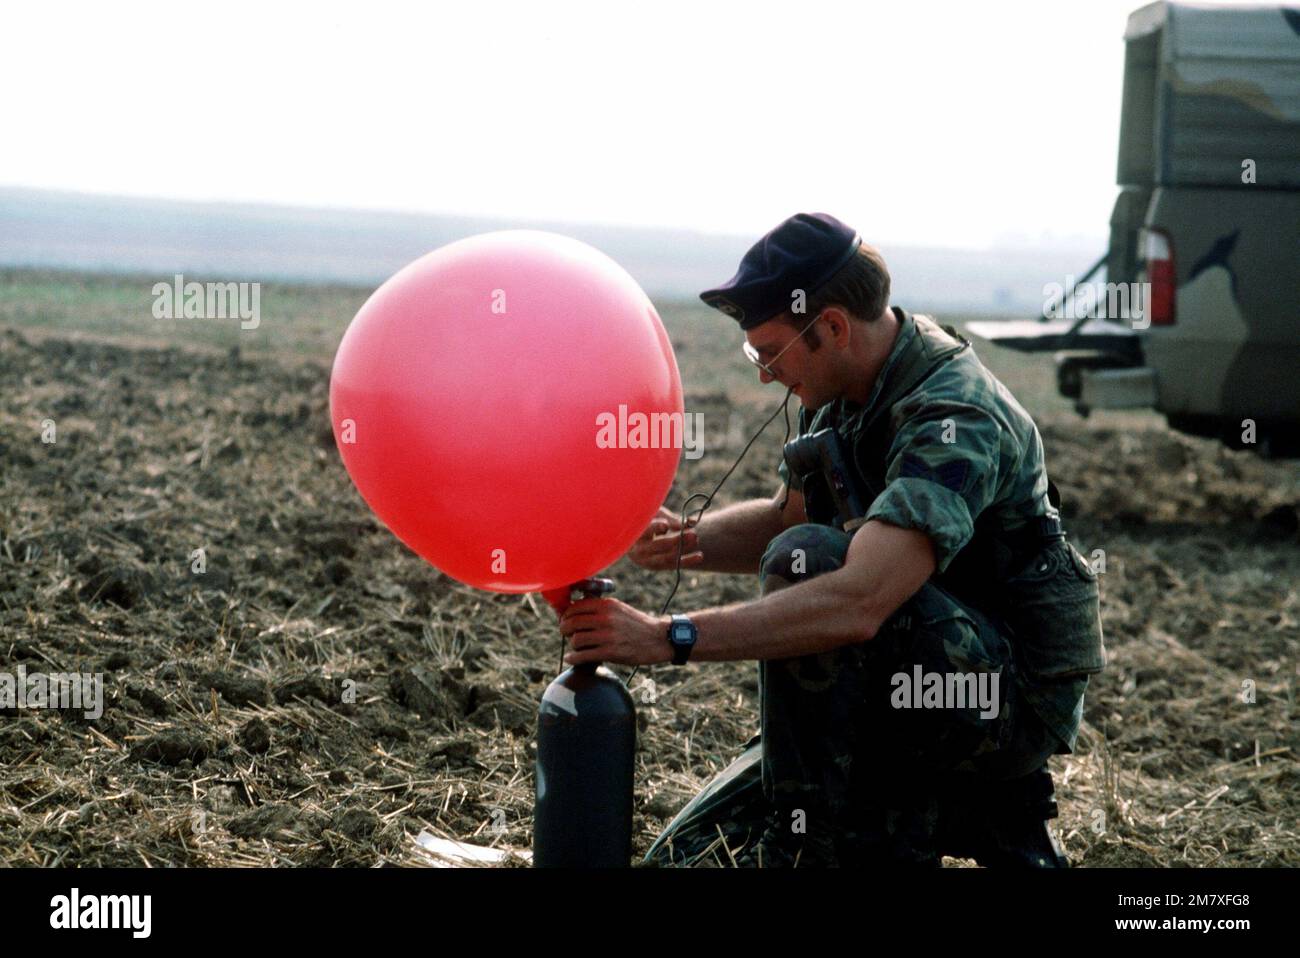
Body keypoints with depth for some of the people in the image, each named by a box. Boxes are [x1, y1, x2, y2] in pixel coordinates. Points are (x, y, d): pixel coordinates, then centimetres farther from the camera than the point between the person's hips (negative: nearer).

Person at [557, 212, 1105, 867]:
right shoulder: (846, 392, 2)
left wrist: (669, 638, -37)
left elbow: (856, 605, -39)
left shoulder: (956, 420, -26)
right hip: (914, 685, 9)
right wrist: (686, 541, -4)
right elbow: (787, 517, 17)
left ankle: (813, 838, -18)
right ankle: (968, 815, 11)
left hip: (1010, 697, -9)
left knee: (806, 562, -30)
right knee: (689, 855, 3)